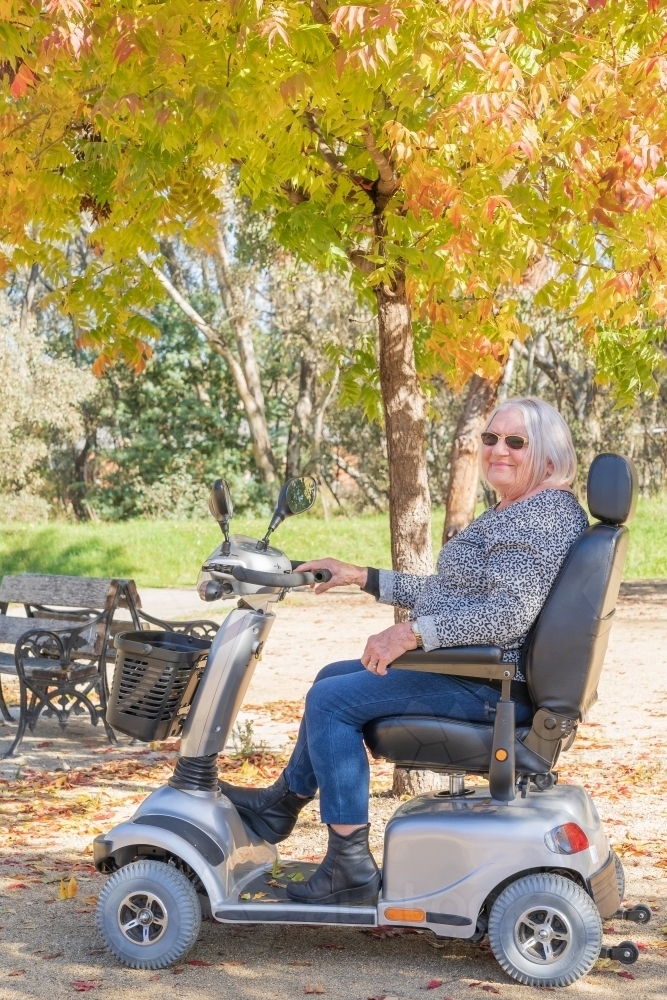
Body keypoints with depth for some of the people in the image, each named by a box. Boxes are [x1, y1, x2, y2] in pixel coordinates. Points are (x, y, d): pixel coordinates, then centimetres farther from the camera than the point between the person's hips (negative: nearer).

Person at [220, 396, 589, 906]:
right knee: (332, 677, 20)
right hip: (475, 672, 11)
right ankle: (283, 803, 32)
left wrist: (412, 633, -32)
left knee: (332, 699, -15)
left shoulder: (544, 515, -18)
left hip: (490, 686, -11)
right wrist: (362, 577, 19)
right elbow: (450, 594, 21)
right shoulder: (513, 514, 16)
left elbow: (508, 613, -30)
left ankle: (351, 867, -10)